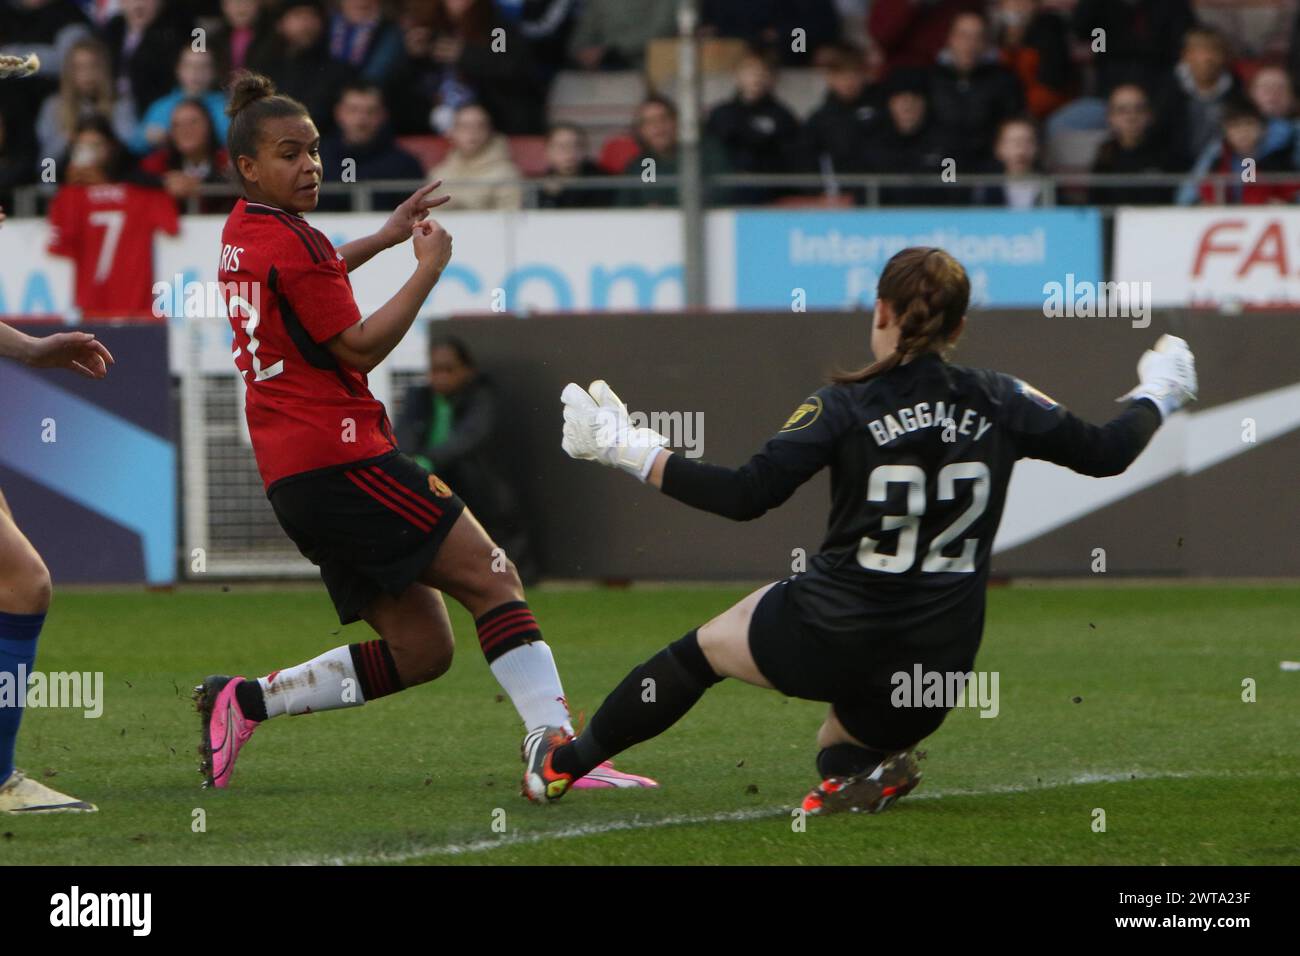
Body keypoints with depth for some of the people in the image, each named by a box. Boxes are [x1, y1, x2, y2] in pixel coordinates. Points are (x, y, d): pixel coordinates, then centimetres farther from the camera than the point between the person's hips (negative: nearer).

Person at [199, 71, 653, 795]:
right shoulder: (288, 243, -12)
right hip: (340, 457, -10)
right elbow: (358, 348, -11)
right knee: (492, 577, -11)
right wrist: (428, 271, -6)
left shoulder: (246, 232, 17)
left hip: (292, 475, 10)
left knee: (421, 652, 9)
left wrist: (386, 237, 36)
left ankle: (243, 701, 6)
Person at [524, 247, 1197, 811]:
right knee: (840, 750, 30)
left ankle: (562, 764, 37)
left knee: (705, 647, 25)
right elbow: (1105, 452, 10)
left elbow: (744, 495, -17)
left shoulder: (844, 408, -11)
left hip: (829, 644, -3)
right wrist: (1155, 397, 31)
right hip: (937, 670, 3)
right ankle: (853, 767, -7)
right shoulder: (998, 403, -1)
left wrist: (631, 452, -9)